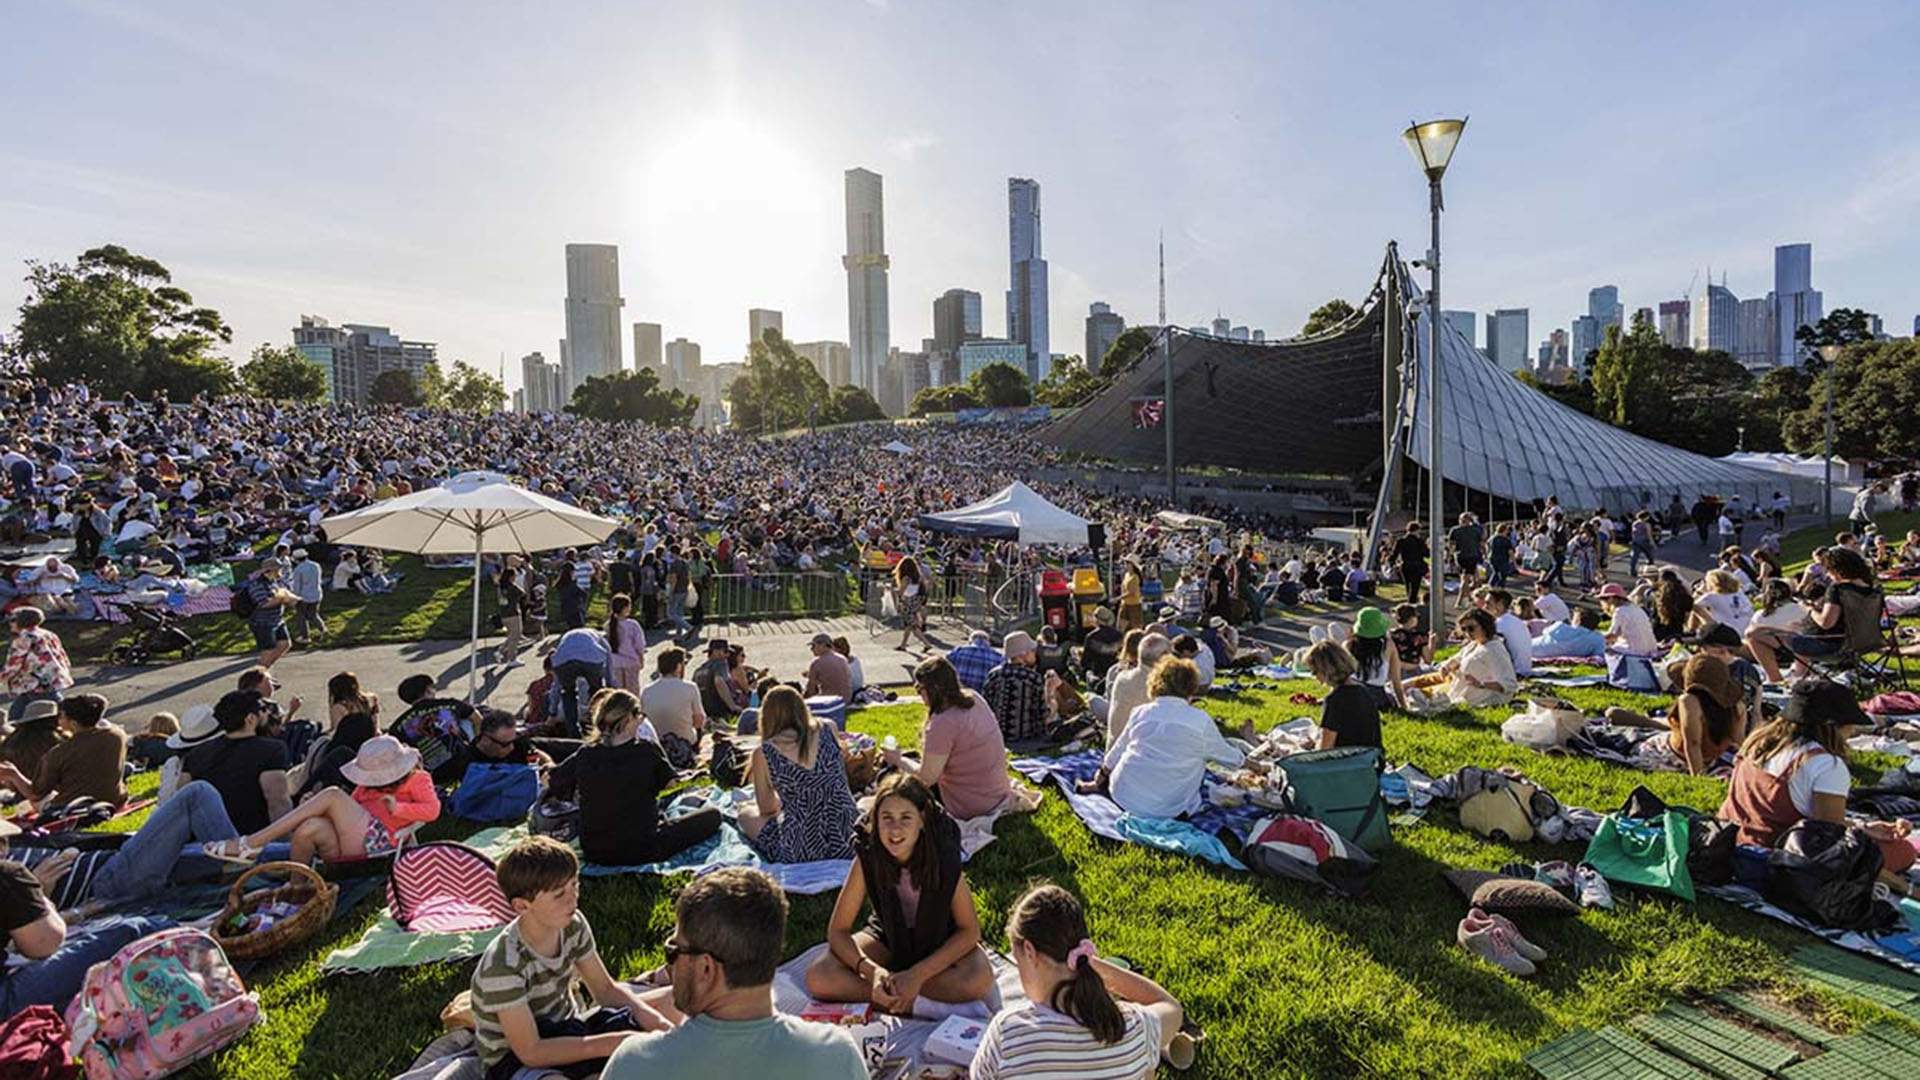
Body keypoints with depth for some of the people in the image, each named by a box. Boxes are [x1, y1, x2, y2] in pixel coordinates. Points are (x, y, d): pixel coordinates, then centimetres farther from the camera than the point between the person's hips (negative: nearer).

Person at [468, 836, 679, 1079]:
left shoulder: (573, 925, -11)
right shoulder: (503, 965, -30)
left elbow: (606, 990, -1)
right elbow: (530, 1052, -28)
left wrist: (655, 1021, -19)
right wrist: (612, 1042, -33)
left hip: (565, 1034, 6)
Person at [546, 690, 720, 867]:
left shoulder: (585, 755, -7)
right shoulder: (647, 749, -16)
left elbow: (549, 781, 6)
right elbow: (669, 783, -1)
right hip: (640, 852, -6)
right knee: (713, 814, 4)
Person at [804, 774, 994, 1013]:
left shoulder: (944, 857, -28)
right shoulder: (867, 857, -25)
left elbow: (970, 930, -21)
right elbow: (837, 931, -18)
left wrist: (918, 974, -30)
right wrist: (872, 971, -35)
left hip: (941, 941, -2)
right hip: (887, 938, 2)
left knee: (979, 979, -33)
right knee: (818, 978, -23)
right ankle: (918, 1005, -22)